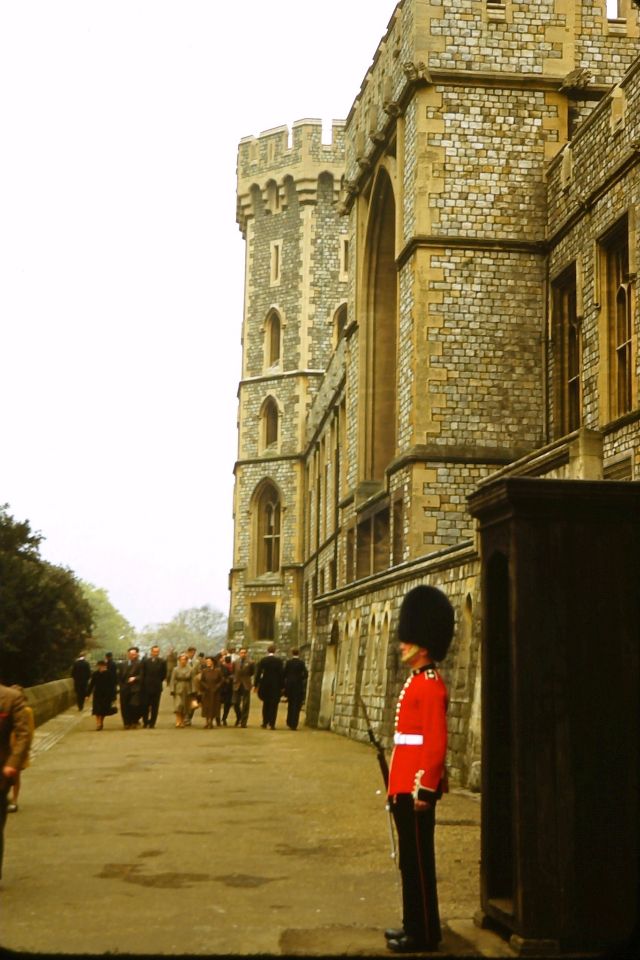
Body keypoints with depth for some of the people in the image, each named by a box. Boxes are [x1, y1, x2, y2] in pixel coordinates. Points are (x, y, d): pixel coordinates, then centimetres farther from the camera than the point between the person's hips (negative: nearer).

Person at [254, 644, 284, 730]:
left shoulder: (263, 660, -3)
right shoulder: (279, 661, -5)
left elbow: (258, 673, -4)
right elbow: (282, 674, -5)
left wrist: (256, 684, 1)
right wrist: (281, 686, 0)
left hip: (265, 685, 2)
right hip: (276, 686, -2)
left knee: (266, 704, 16)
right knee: (274, 705, 1)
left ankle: (265, 723, 16)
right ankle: (272, 724, -5)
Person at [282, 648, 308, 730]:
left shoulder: (288, 662, -2)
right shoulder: (301, 663, -9)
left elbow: (284, 673, -3)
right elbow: (305, 674, -14)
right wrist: (300, 678, 6)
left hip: (289, 685, 3)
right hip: (298, 686, -3)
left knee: (290, 704, 19)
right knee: (296, 706, 1)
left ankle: (289, 723, 25)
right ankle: (294, 725, -4)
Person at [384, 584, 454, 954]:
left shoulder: (430, 685, -16)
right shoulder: (417, 682, 15)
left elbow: (436, 742, -20)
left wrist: (424, 788, -22)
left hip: (416, 788, -10)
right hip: (405, 786, 10)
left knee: (417, 860, -2)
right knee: (411, 860, 16)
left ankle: (424, 934, 6)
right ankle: (415, 925, 25)